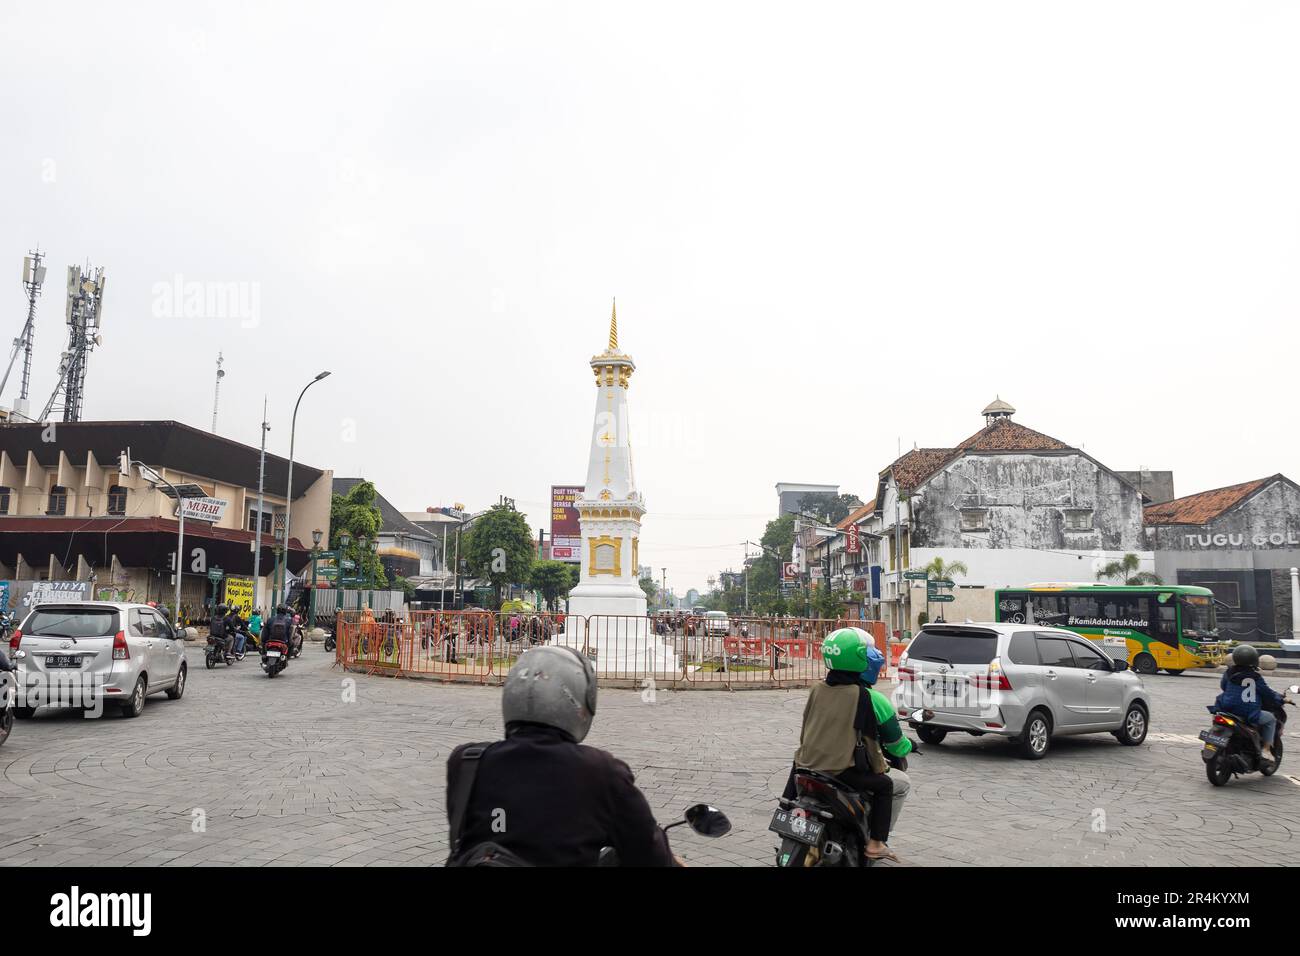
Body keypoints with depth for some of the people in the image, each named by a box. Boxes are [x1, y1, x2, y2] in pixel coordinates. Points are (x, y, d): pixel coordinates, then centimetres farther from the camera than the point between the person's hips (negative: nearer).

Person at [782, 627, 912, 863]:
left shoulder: (817, 691, 4)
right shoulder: (871, 698, -9)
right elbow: (895, 744, 1)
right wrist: (908, 746, 24)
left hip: (807, 764, 5)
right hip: (842, 773, -4)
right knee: (898, 783, 15)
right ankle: (875, 843, 13)